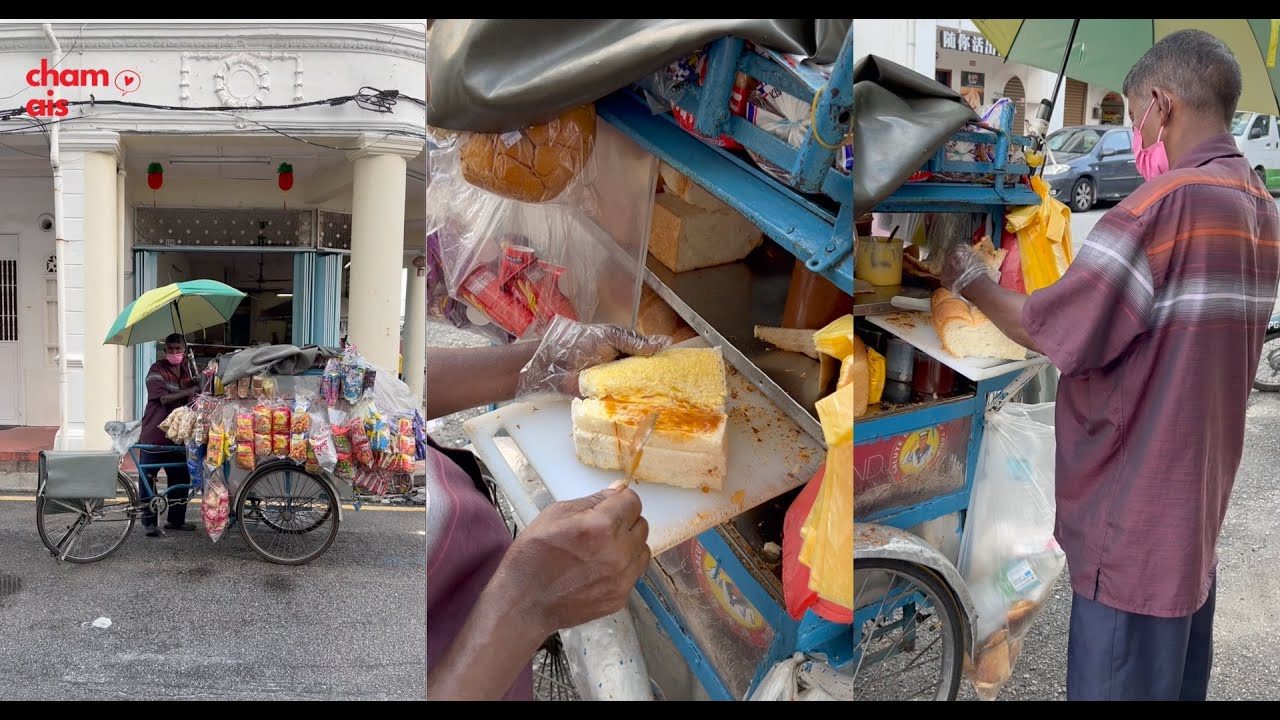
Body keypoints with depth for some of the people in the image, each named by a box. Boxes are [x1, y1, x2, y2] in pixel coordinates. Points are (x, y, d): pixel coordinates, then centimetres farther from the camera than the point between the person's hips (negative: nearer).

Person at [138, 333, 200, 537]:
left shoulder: (188, 370, 10)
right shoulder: (157, 369, -9)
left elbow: (192, 399, 14)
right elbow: (164, 398, -21)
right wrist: (189, 392, -22)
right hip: (154, 435, -6)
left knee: (181, 478, 9)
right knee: (147, 479, -1)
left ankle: (176, 519, 20)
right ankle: (149, 522, 7)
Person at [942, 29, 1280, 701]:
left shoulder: (1166, 200, -20)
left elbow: (1058, 334, -18)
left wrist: (973, 284, -2)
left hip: (1134, 519, -8)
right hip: (1197, 512, 9)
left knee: (1118, 683, 5)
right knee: (1177, 682, 21)